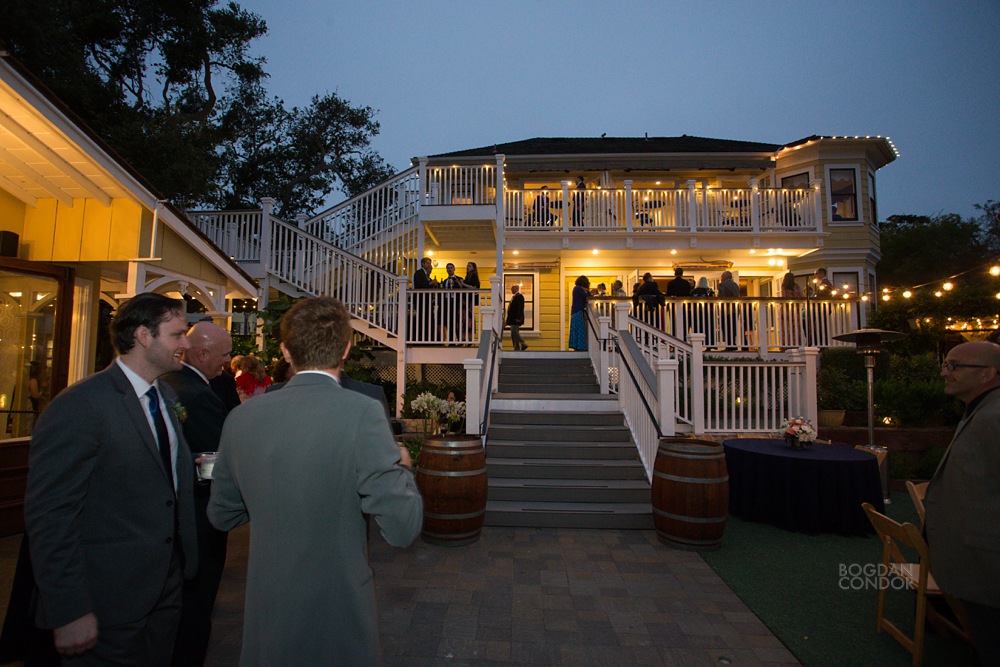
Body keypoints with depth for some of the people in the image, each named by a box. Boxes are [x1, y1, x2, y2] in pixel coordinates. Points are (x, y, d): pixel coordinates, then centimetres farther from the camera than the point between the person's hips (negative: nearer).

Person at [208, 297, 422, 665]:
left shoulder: (240, 417, -7)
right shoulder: (361, 413, -23)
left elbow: (221, 516, 6)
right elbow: (403, 528, -21)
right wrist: (402, 467, -3)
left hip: (265, 612, 4)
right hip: (337, 612, -4)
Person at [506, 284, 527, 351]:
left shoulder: (519, 296, -9)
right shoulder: (513, 296, 21)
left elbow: (520, 308, -17)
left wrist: (518, 318, -24)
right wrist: (508, 320, 18)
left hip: (516, 319, -10)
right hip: (512, 319, 10)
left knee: (514, 332, -13)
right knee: (514, 333, 7)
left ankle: (523, 345, -7)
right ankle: (517, 348, 7)